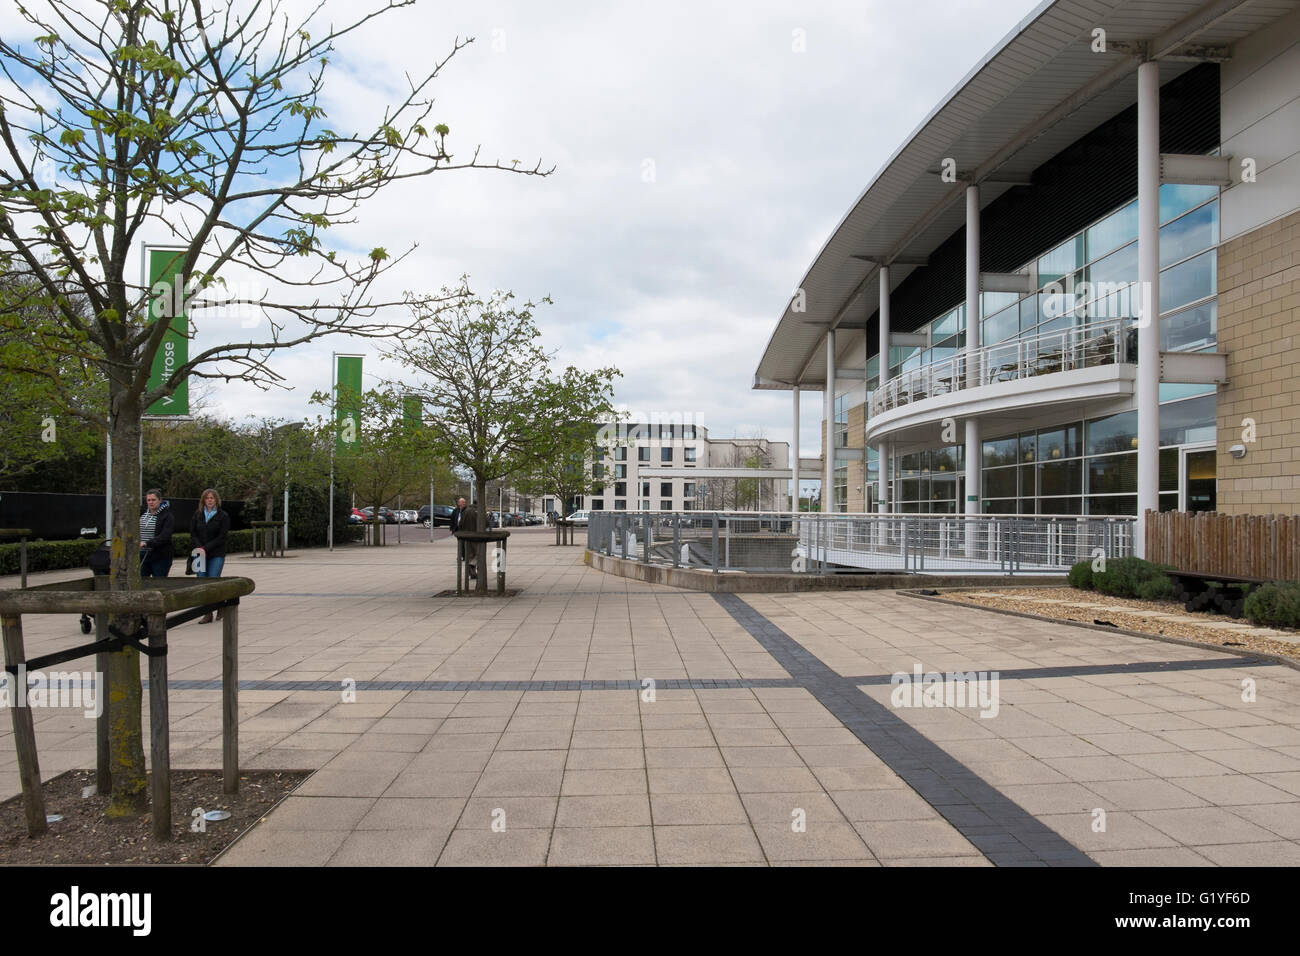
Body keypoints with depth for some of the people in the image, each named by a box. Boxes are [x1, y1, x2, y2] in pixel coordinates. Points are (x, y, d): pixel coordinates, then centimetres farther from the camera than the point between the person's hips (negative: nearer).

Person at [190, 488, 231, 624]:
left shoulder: (223, 516, 0)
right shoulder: (197, 514, 10)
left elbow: (221, 537, -6)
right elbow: (193, 534, 7)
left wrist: (205, 548, -14)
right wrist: (199, 547, -10)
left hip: (216, 555, -3)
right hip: (200, 554, 3)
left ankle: (222, 606, 14)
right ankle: (208, 614, 6)